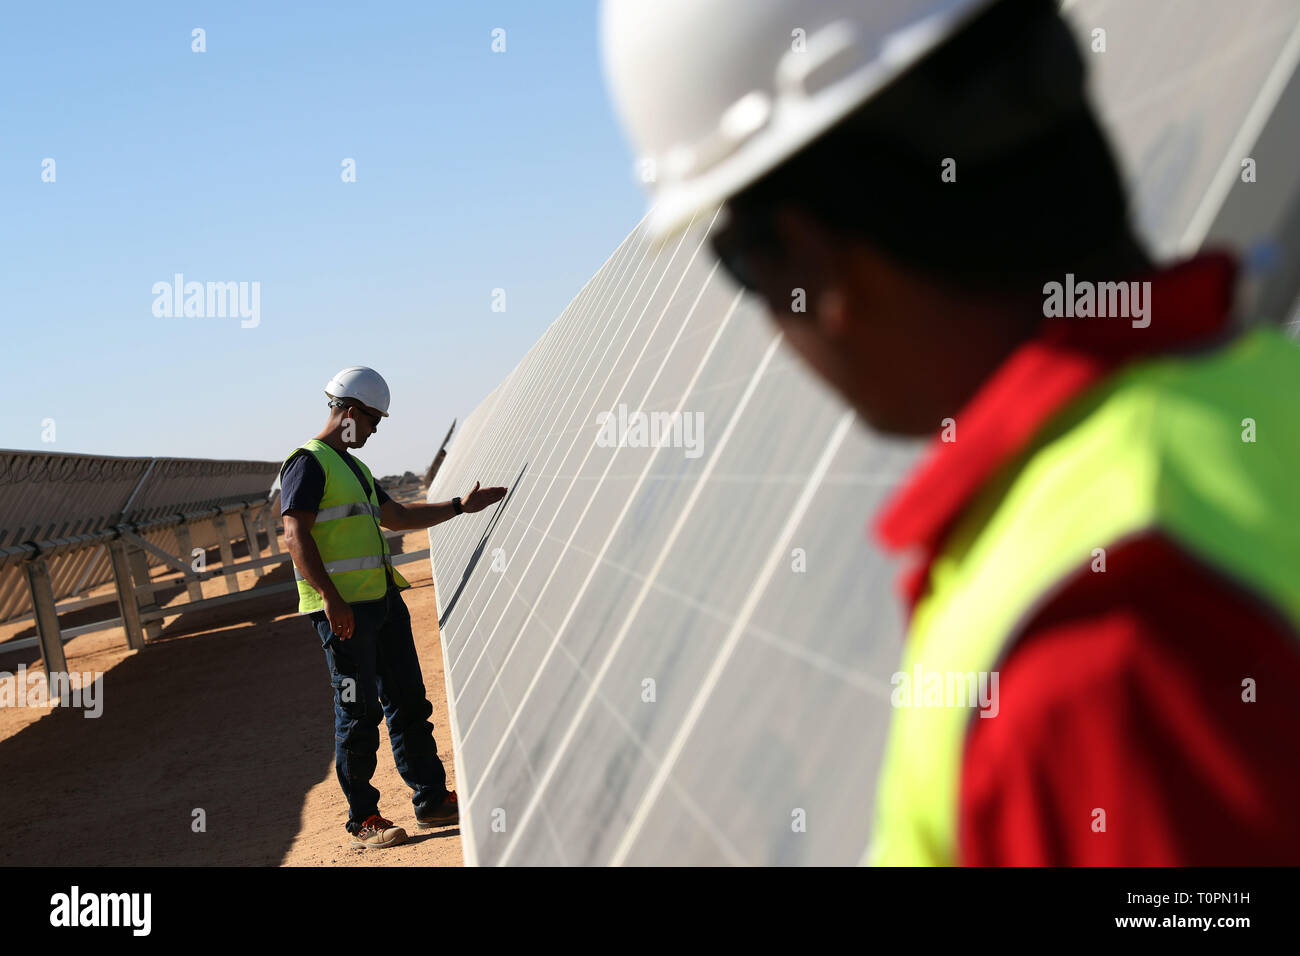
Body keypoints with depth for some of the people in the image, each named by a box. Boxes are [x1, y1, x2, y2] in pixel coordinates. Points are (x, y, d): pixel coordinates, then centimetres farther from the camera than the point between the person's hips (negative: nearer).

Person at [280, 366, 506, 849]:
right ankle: (363, 819, 4)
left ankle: (432, 799, 15)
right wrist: (331, 599, -24)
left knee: (409, 702, 9)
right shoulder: (308, 462, -7)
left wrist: (461, 506, 27)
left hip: (383, 598, 9)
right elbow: (296, 537, -16)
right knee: (359, 713, -4)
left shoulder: (353, 466, 22)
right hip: (342, 608, -9)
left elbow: (396, 516, 31)